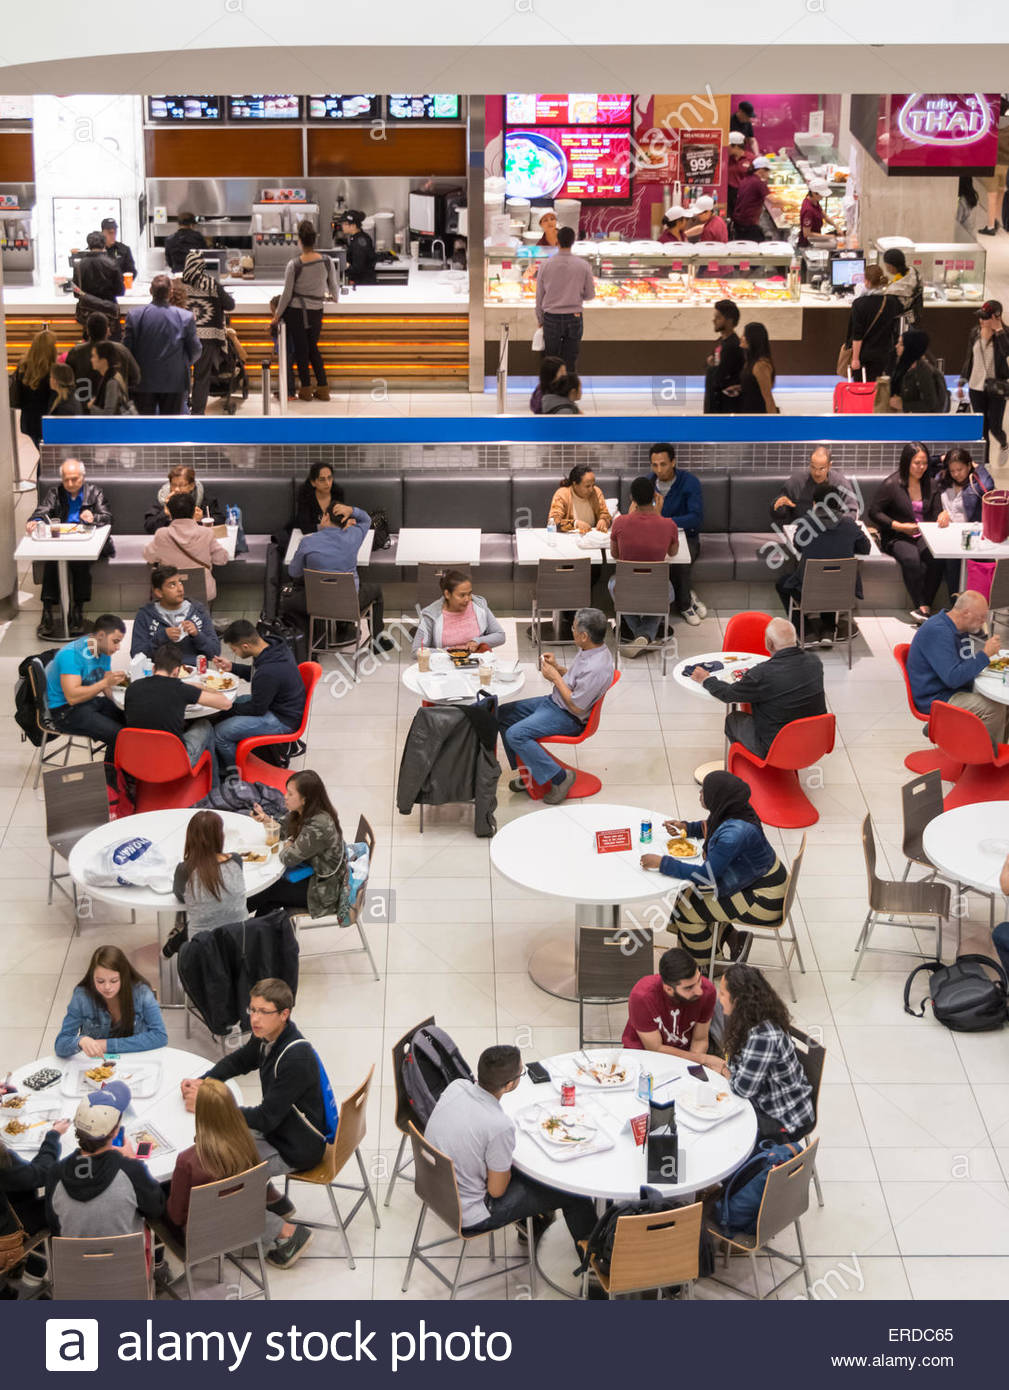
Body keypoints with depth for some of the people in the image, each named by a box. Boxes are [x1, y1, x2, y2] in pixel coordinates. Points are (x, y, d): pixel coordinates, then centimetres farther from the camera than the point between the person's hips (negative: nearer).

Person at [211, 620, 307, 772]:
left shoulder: (268, 673, -35)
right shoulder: (274, 645, -6)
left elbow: (257, 709, -19)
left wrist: (230, 707, -4)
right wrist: (231, 667, 6)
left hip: (282, 720, -10)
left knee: (220, 733, -14)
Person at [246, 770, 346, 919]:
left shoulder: (319, 826, -32)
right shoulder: (299, 813, -4)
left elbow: (289, 859, -26)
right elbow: (283, 831, 15)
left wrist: (287, 847, -4)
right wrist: (265, 819, -5)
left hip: (323, 889, -8)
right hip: (312, 875, 8)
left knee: (266, 892, -3)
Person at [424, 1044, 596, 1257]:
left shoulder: (456, 1086, -14)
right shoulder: (499, 1127, -34)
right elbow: (497, 1190, -19)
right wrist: (507, 1166, -1)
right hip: (468, 1216, -7)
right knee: (573, 1194, 8)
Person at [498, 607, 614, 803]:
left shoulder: (596, 668, -30)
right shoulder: (590, 650, 0)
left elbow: (577, 707, -25)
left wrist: (555, 677, -17)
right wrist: (557, 667, 1)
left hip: (568, 717, -11)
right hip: (553, 701, 11)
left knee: (515, 735, -24)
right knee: (503, 714, 11)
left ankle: (559, 778, -11)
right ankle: (528, 772, 16)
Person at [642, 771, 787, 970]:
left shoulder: (734, 834, -32)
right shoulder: (731, 812, -4)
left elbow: (706, 874, -29)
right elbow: (710, 827, 20)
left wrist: (662, 862, -24)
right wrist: (686, 827, 3)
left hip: (765, 901, -9)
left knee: (687, 909, -4)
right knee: (689, 893, 9)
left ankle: (705, 968, 16)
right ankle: (733, 938, 18)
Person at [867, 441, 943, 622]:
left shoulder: (930, 484, 10)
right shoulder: (891, 484, -5)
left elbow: (935, 514, 15)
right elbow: (874, 512, -4)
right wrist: (899, 526, -12)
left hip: (923, 536, 4)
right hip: (896, 537, -4)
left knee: (936, 558, -29)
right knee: (911, 558, -36)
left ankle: (923, 606, -23)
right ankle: (921, 606, -27)